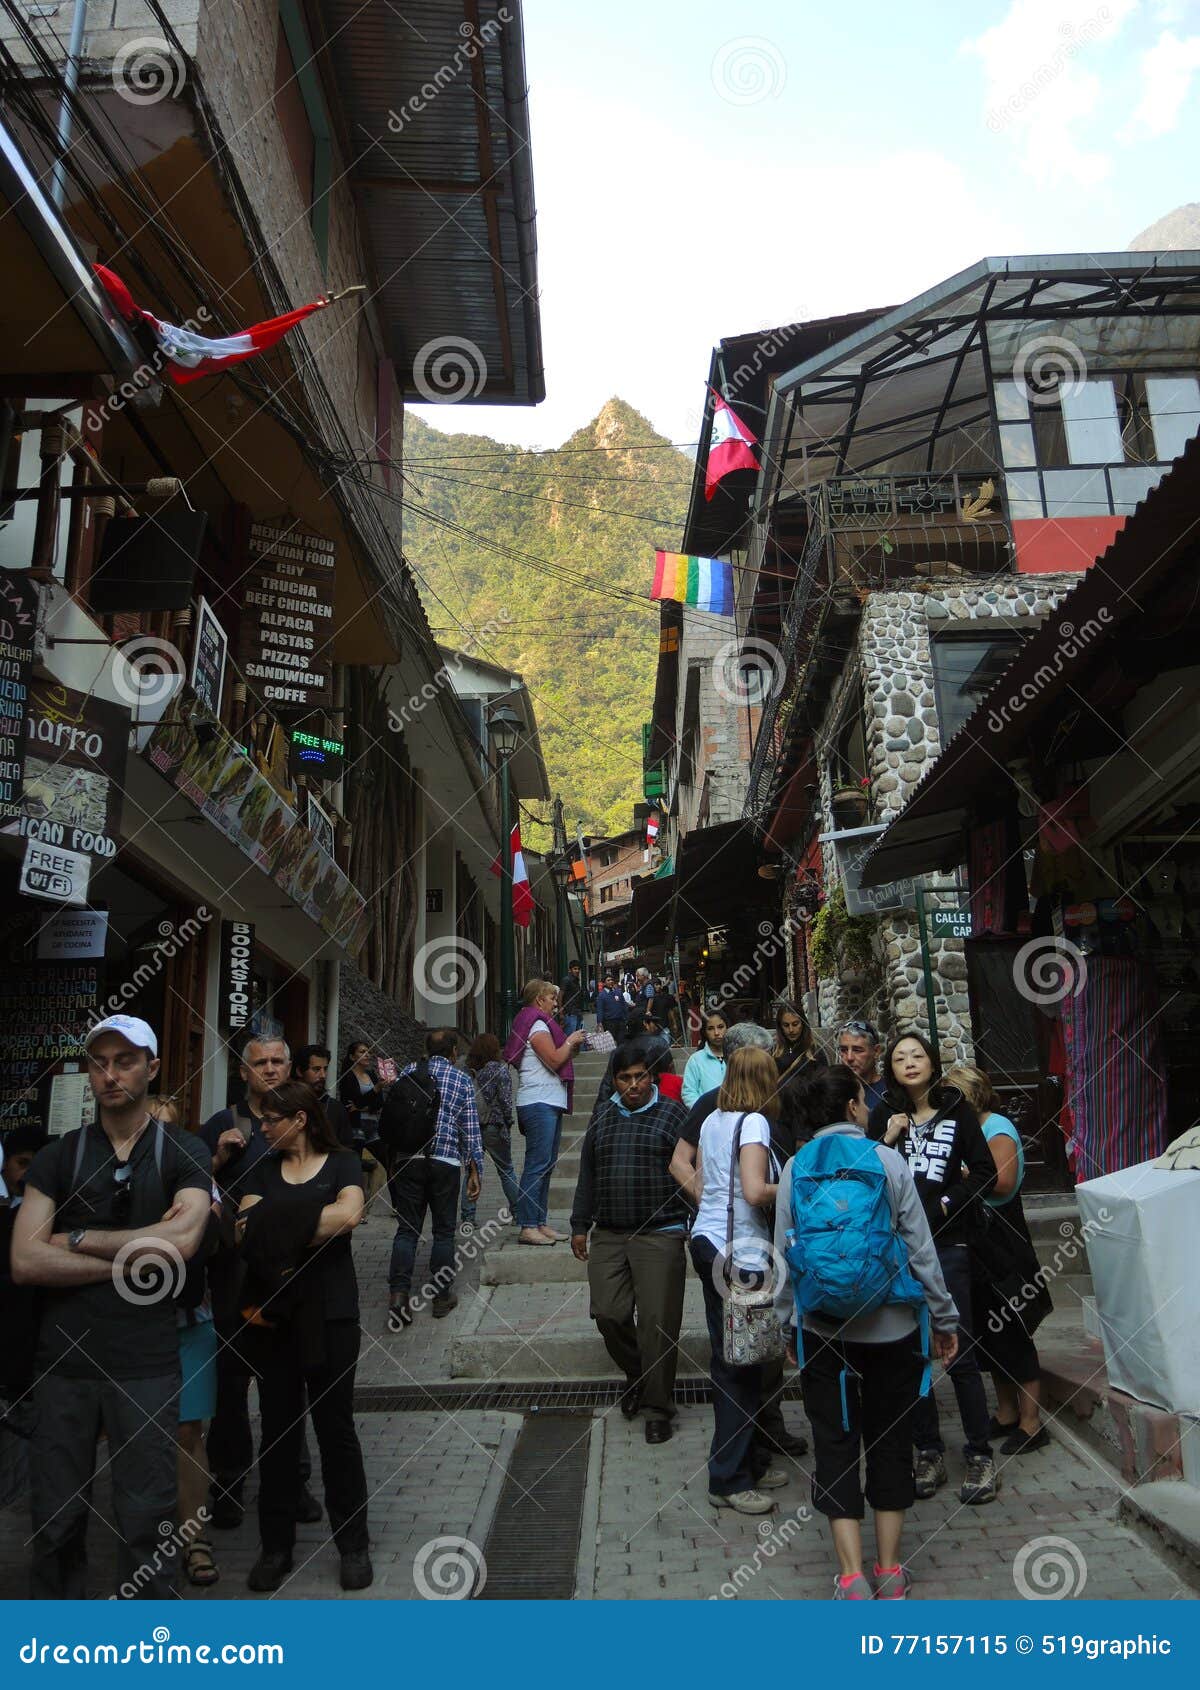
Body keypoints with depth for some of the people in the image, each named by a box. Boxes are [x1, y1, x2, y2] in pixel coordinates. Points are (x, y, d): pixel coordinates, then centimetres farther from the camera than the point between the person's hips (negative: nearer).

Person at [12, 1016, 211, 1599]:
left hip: (146, 1364, -2)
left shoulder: (182, 1153, 0)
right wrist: (130, 1262, -13)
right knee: (55, 1520, 12)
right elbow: (25, 1262, -7)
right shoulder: (58, 1157, 5)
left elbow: (181, 1242, -16)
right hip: (62, 1360, 2)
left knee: (146, 1520, 5)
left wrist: (79, 1238, -10)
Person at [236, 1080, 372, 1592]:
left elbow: (349, 1215, -18)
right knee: (277, 1429, 10)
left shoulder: (341, 1162, 1)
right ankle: (275, 1547, 25)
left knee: (335, 1427, 5)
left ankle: (353, 1545, 19)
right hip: (270, 1313, 3)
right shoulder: (263, 1169, 11)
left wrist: (276, 1233, -11)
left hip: (329, 1313, -3)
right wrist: (316, 1226, -20)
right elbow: (245, 1230, -3)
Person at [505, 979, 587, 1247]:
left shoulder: (541, 1024, 21)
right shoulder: (537, 1025, -10)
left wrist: (570, 1046, 13)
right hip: (539, 1103, -11)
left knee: (546, 1165, 12)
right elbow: (554, 1060, -16)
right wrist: (571, 1042, -3)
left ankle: (540, 1223, 16)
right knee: (537, 1165, -10)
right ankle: (527, 1227, -7)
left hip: (549, 1104, 11)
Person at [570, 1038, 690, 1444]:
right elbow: (587, 1177, 19)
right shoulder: (602, 1119, 13)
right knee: (608, 1314, 3)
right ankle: (635, 1375, 31)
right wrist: (579, 1226, 17)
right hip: (607, 1236, 4)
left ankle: (657, 1409, 13)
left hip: (659, 1237, -4)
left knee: (657, 1323, -2)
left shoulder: (672, 1115, -1)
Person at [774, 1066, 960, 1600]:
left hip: (822, 1329, 0)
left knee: (835, 1444, 9)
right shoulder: (888, 1160, -7)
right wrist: (944, 1319, 7)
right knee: (890, 1441, 14)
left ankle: (852, 1576, 6)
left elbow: (784, 1255, 0)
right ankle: (889, 1571, 22)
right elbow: (921, 1247, -5)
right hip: (891, 1327, 0)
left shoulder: (796, 1167, -3)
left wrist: (788, 1326, 12)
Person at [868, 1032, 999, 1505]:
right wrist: (886, 1141, -9)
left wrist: (947, 1202, -9)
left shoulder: (957, 1110, 2)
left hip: (946, 1242, -2)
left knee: (959, 1350, -2)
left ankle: (980, 1456, 11)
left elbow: (985, 1172, 1)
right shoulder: (884, 1116, 7)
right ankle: (929, 1453, 21)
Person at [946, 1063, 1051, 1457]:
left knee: (1012, 1334, 0)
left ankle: (1031, 1423, 10)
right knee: (988, 1334, 15)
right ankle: (1006, 1414, 27)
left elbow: (1002, 1181, -27)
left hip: (1000, 1243, -8)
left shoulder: (997, 1128, -13)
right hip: (974, 1244, 9)